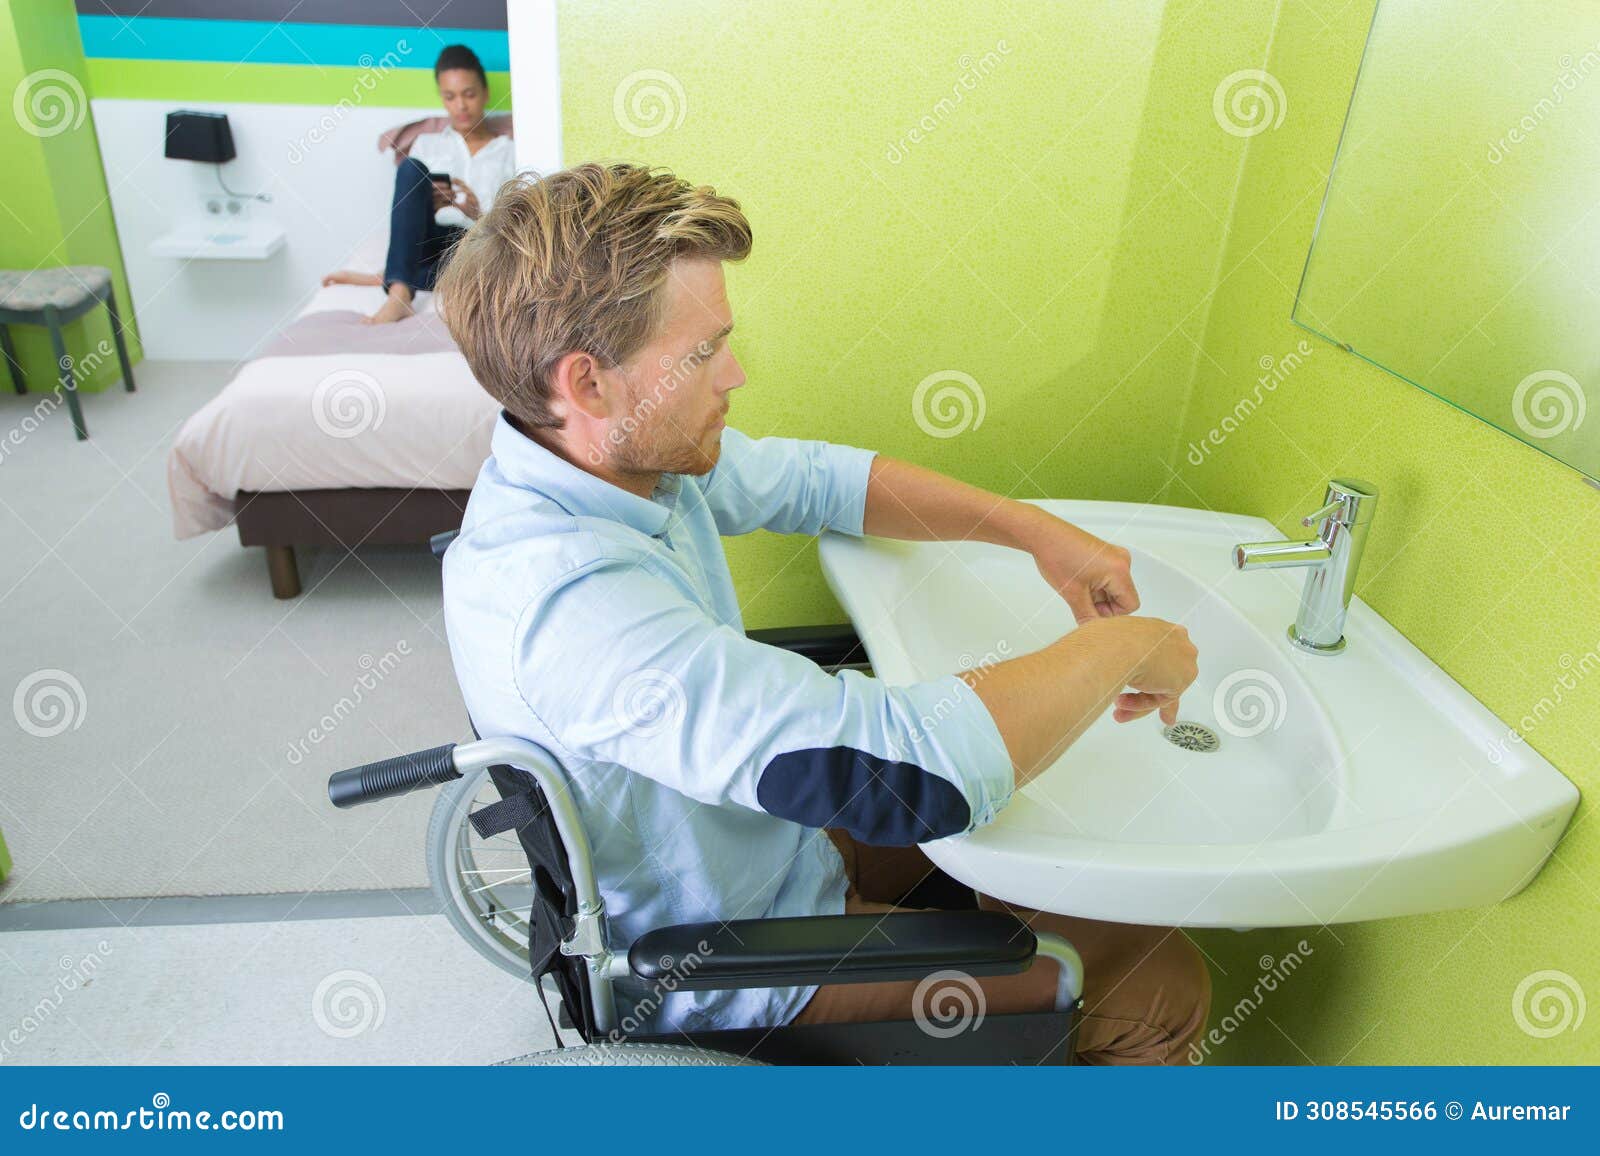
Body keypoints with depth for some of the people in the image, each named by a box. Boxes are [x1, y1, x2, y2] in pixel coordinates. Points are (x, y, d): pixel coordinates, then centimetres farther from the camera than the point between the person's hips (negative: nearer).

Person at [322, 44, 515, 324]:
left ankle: (385, 278, -32)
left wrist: (478, 214, -13)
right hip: (430, 244, 2)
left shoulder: (510, 152, 17)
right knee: (411, 167, -27)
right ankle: (399, 292, -43)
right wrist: (428, 206, -9)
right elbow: (408, 205, 15)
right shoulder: (427, 144, 22)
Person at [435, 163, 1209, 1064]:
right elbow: (916, 769, -44)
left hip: (787, 819, 8)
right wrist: (1124, 646, -25)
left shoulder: (626, 451, -11)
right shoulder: (570, 601, -40)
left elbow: (815, 478, 3)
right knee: (1164, 980, -2)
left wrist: (1034, 528, -7)